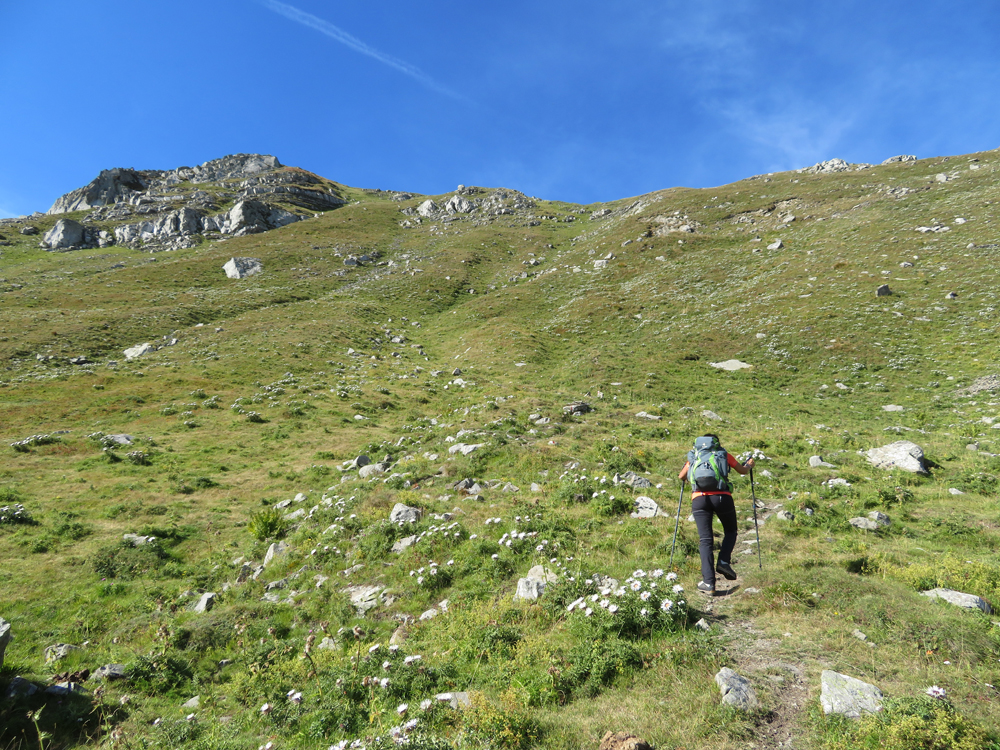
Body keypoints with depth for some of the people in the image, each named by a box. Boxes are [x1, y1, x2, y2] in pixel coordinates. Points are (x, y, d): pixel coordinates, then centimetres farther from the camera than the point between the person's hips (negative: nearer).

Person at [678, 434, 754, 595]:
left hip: (699, 499, 1)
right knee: (730, 532, 24)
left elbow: (681, 477, 31)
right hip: (721, 497, 0)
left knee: (705, 540, 3)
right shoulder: (724, 454, 20)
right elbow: (743, 471, 31)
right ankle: (724, 562, 2)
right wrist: (749, 464, 54)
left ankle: (709, 583, -5)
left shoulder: (694, 456, 22)